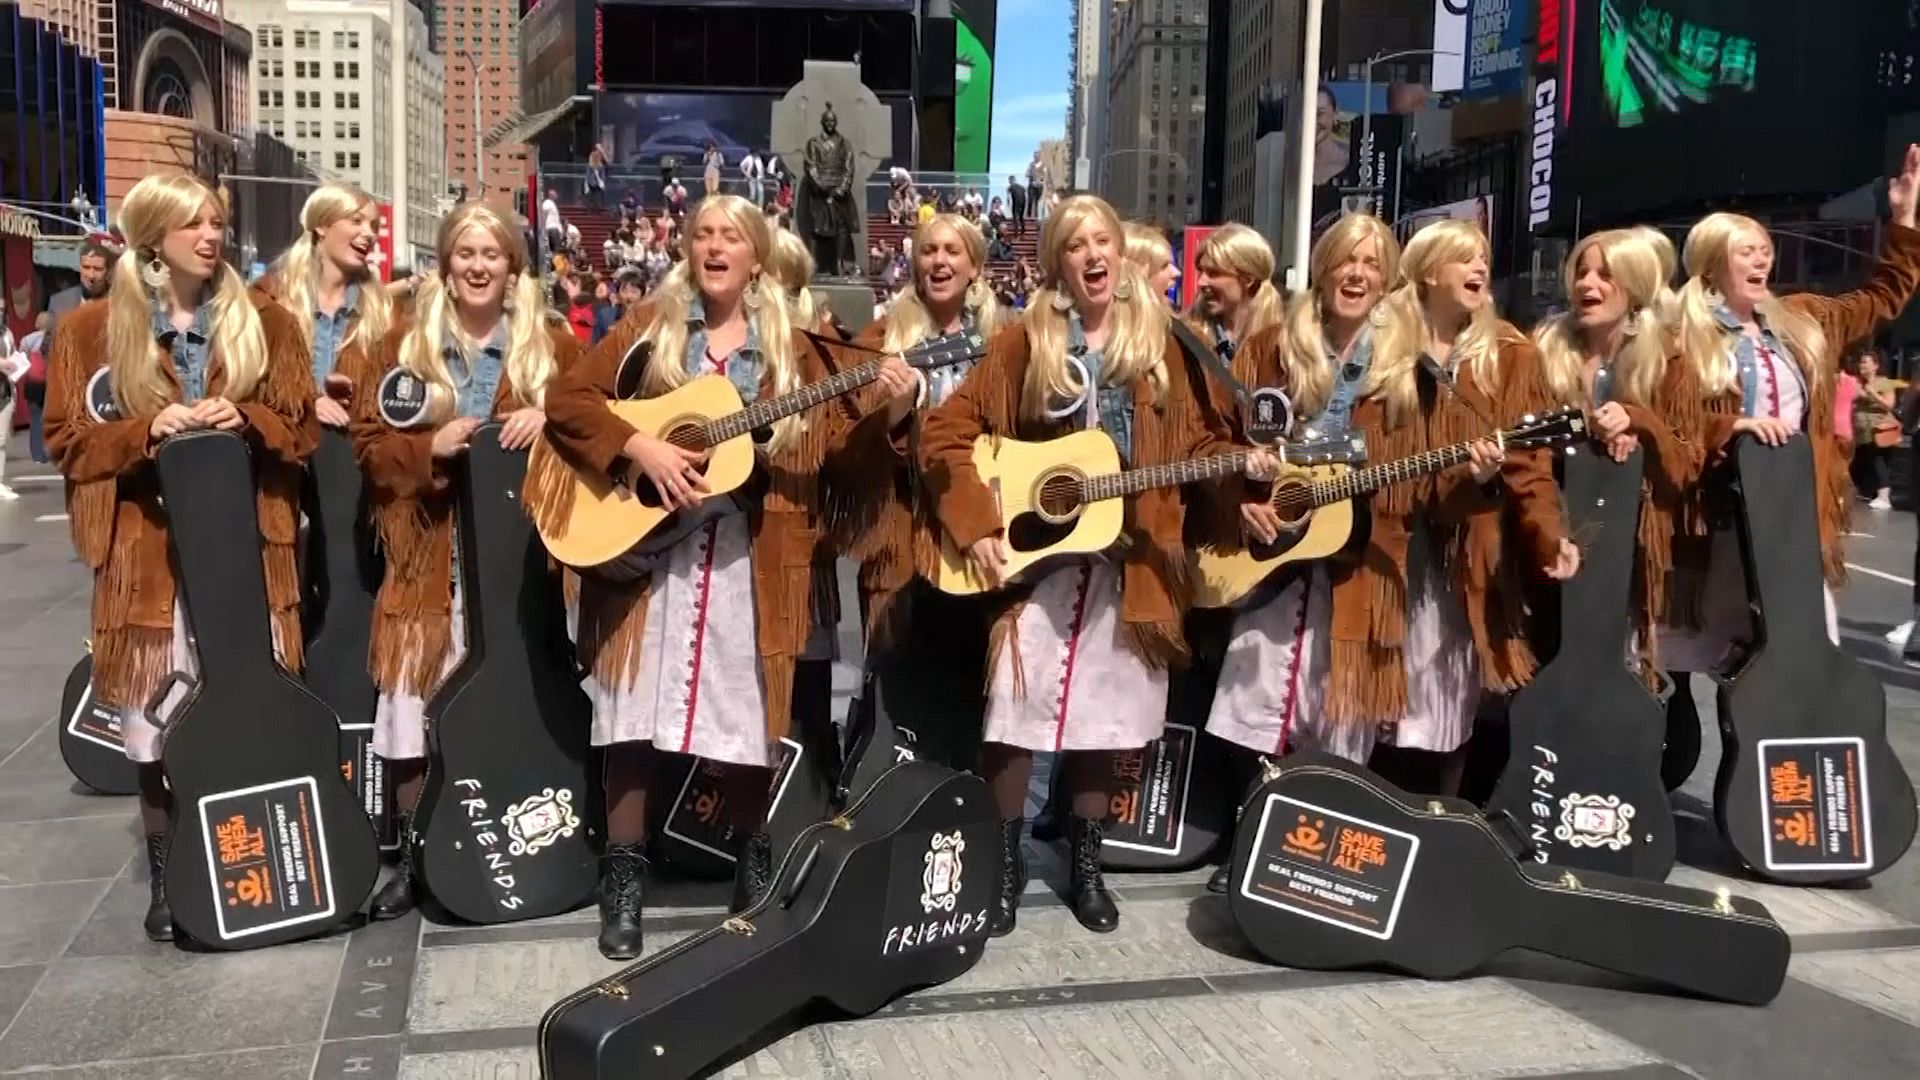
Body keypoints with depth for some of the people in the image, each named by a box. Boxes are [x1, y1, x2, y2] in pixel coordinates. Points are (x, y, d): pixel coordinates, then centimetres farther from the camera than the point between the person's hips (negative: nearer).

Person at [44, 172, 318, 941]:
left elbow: (304, 427, 8)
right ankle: (166, 877, 16)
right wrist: (147, 431, -15)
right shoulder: (92, 328, 4)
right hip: (149, 552, -1)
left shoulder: (265, 322, 9)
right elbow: (67, 440, 3)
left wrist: (245, 421, -12)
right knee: (156, 722, 1)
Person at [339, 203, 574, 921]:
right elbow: (367, 443, 4)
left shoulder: (553, 346, 7)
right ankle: (416, 855, 13)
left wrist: (551, 420, -13)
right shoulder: (401, 348, 7)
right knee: (416, 714, -2)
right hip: (431, 557, 0)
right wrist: (429, 447, -13)